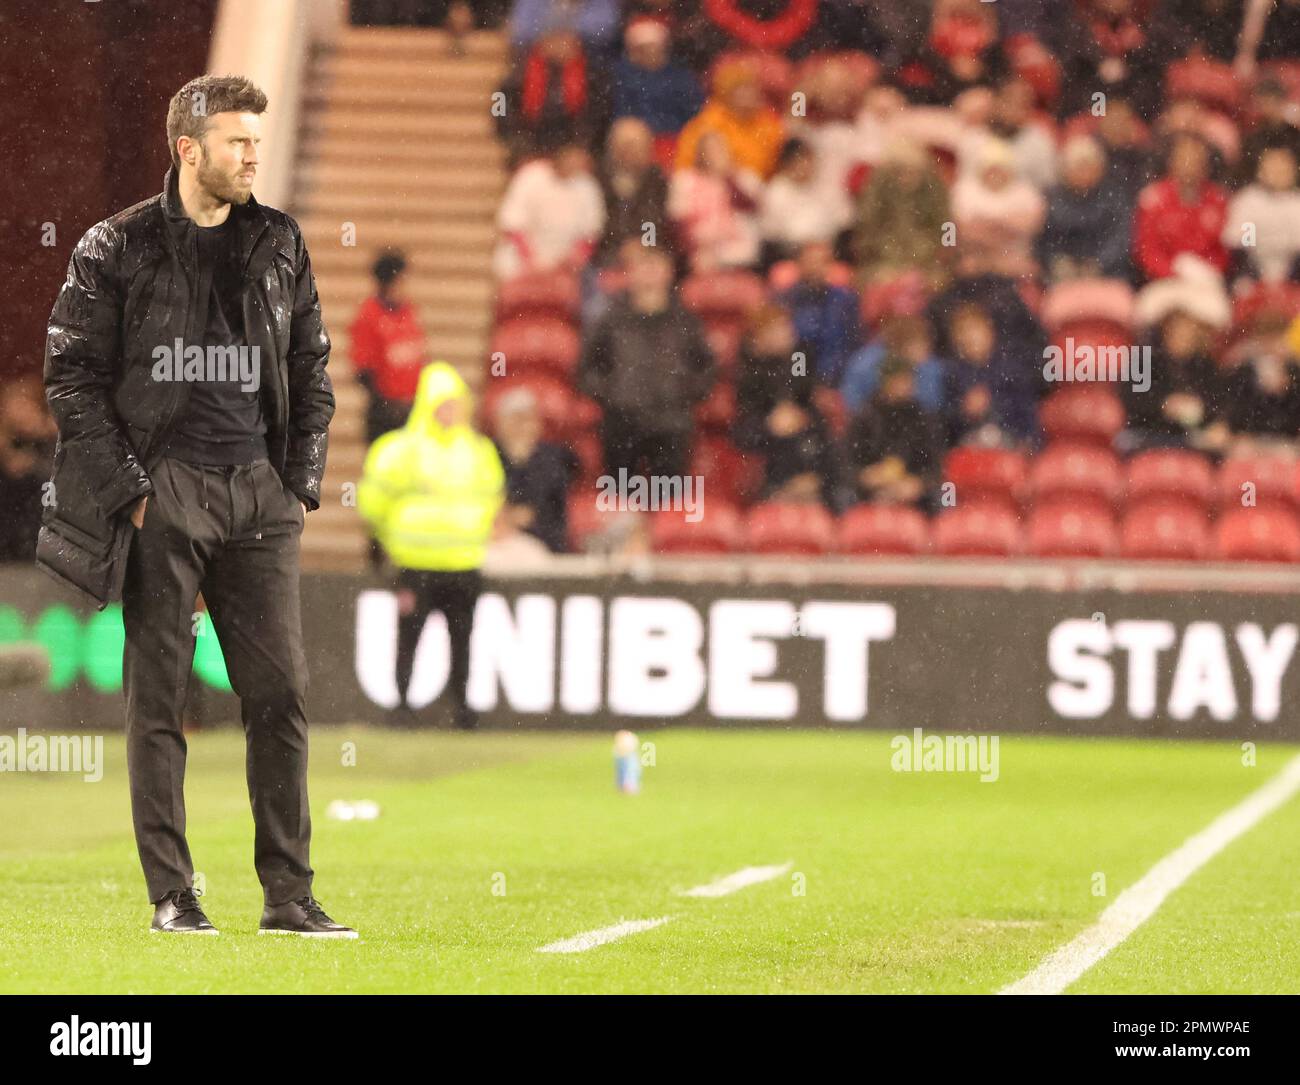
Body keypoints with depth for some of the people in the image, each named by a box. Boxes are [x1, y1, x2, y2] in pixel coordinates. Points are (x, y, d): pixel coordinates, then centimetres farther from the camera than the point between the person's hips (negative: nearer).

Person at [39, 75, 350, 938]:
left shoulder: (280, 246, 12)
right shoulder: (117, 250, -1)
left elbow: (312, 371, 17)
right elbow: (73, 379, -2)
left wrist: (303, 481, 7)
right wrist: (129, 486, -8)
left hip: (260, 492, 4)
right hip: (163, 491, -3)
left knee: (282, 693, 0)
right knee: (159, 697, -1)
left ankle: (290, 895, 5)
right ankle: (172, 895, 4)